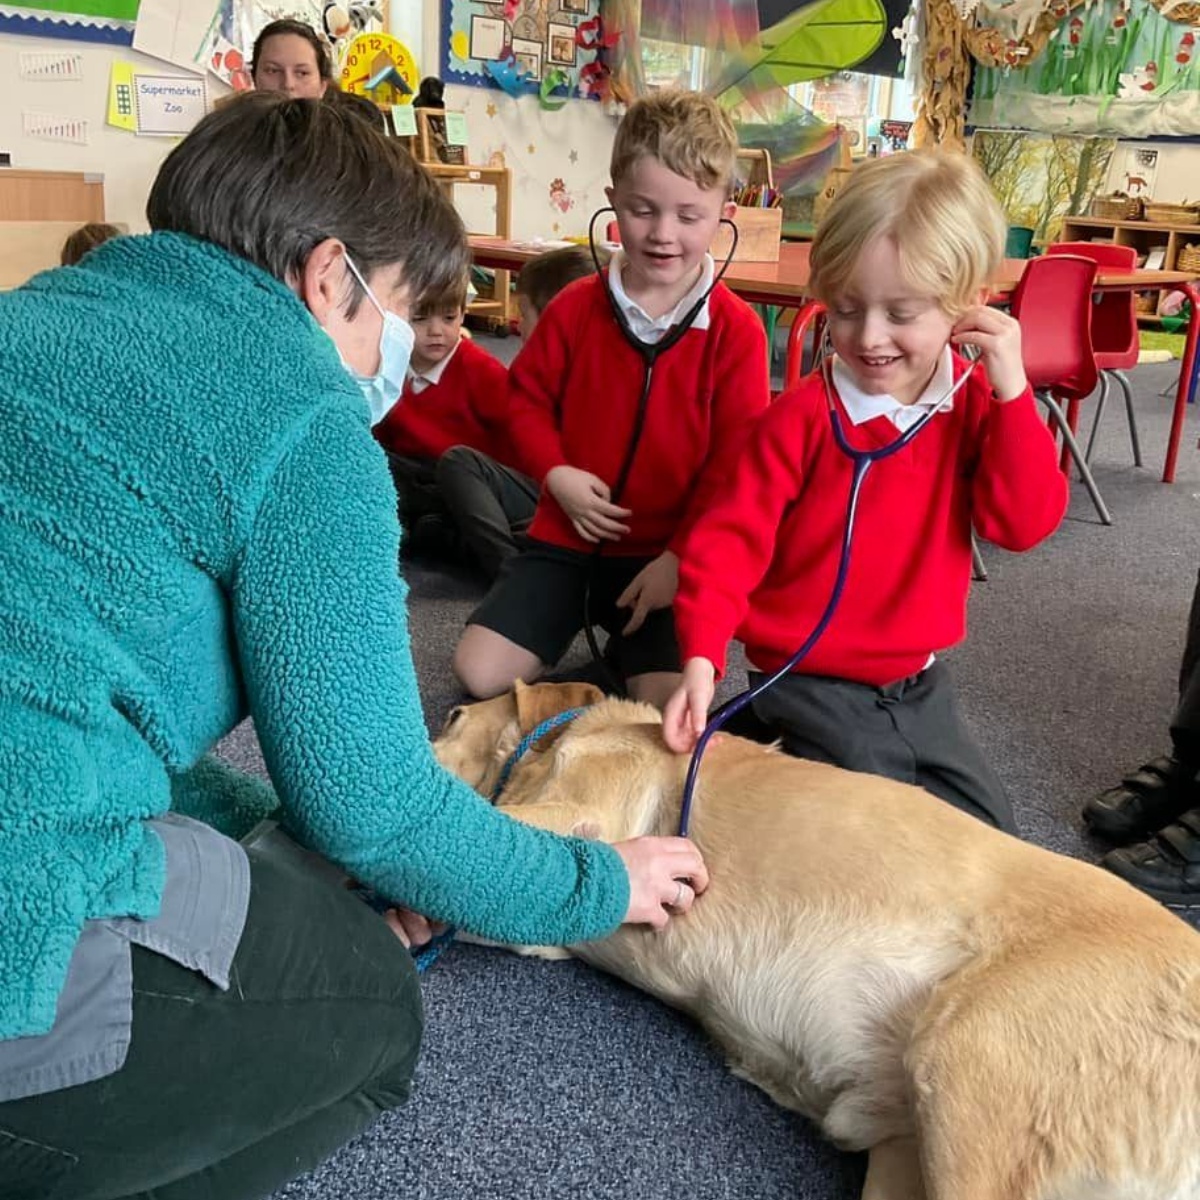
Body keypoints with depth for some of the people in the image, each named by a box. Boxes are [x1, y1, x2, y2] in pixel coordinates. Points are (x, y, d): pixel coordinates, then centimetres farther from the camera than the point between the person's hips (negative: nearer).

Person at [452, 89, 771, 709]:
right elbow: (526, 397, 8)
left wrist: (680, 556, -15)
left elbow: (737, 460, -9)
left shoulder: (735, 330, -9)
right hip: (568, 537, 3)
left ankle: (628, 652, 13)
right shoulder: (576, 307, -2)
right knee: (478, 672, -7)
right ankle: (574, 625, 18)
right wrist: (555, 473, -10)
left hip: (669, 554, -2)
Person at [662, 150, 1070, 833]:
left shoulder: (977, 409, -3)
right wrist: (703, 656, -33)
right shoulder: (803, 417, -16)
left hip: (918, 681, 5)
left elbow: (1026, 523, -13)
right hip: (812, 683, -5)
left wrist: (1011, 390, -21)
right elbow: (733, 540, -19)